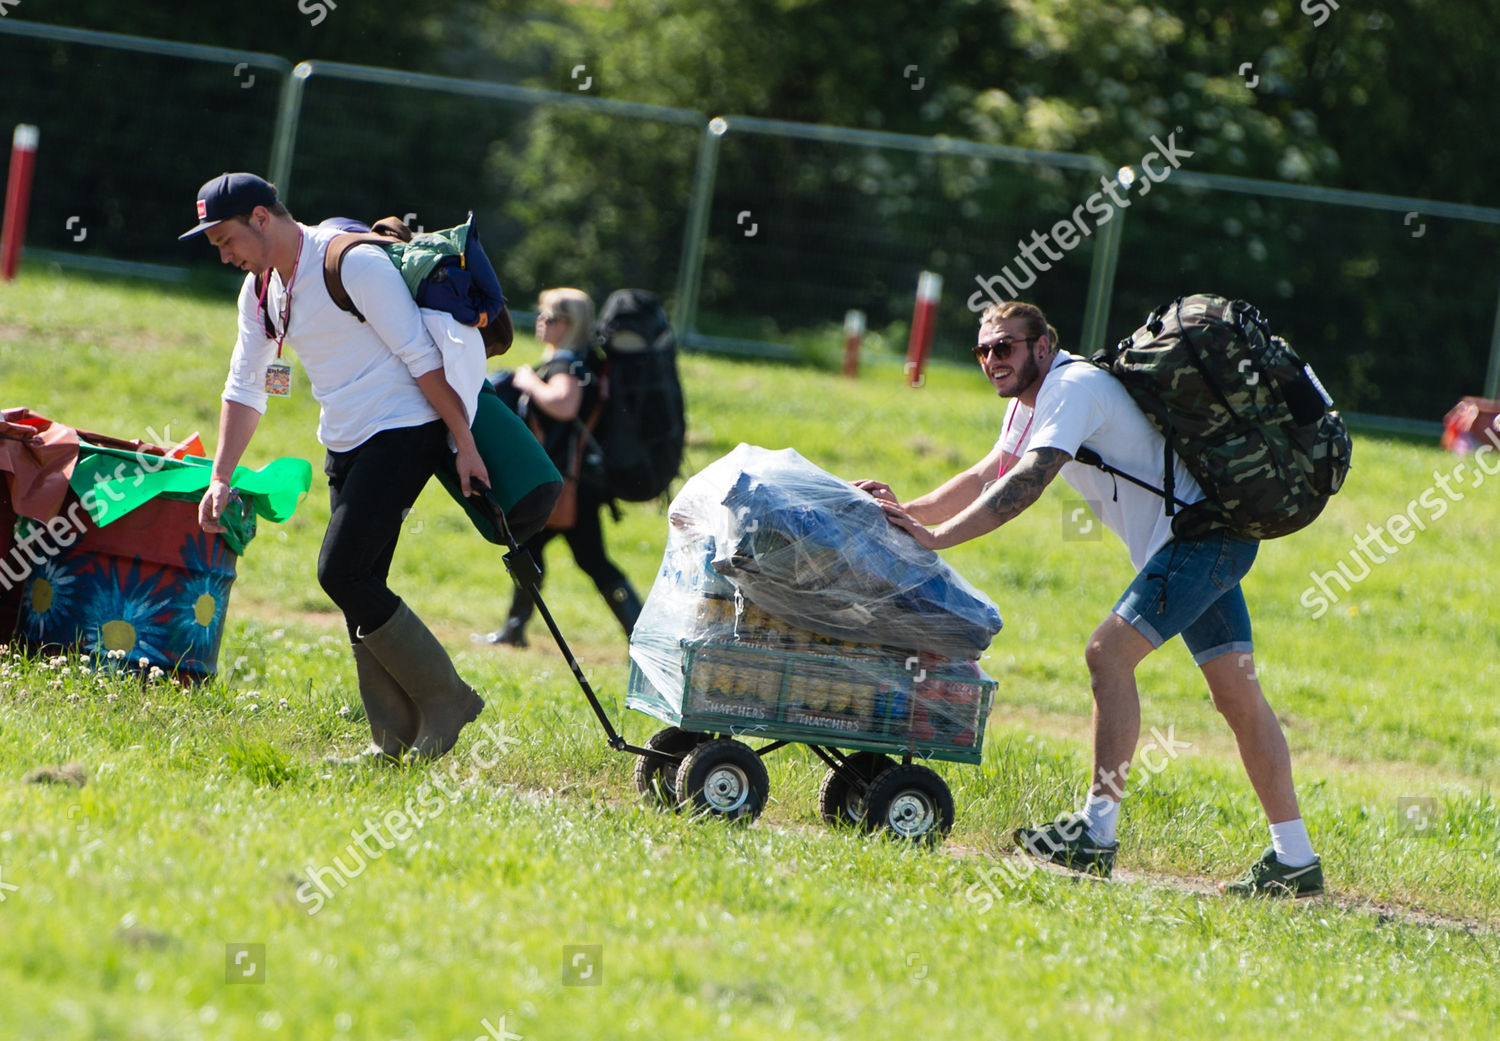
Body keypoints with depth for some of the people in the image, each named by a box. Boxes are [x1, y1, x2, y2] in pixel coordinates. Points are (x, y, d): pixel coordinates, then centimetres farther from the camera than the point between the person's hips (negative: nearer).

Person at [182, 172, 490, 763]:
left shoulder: (353, 263, -17)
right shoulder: (259, 291, 9)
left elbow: (421, 357, -17)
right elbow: (244, 389, 16)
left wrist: (465, 444, -17)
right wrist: (220, 479, 7)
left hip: (404, 433, -9)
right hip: (345, 446, 9)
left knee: (342, 573, -16)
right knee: (356, 588, 4)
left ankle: (444, 698, -6)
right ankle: (393, 738, 8)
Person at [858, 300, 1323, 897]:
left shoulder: (1073, 388, -17)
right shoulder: (1031, 401, 14)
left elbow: (1026, 485, -27)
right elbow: (987, 477, 18)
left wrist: (933, 538, -30)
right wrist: (908, 512, 3)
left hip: (1201, 532, -10)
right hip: (1206, 541, 10)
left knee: (1109, 654, -17)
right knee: (1237, 694, 8)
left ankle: (1096, 834, -19)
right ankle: (1294, 859, 8)